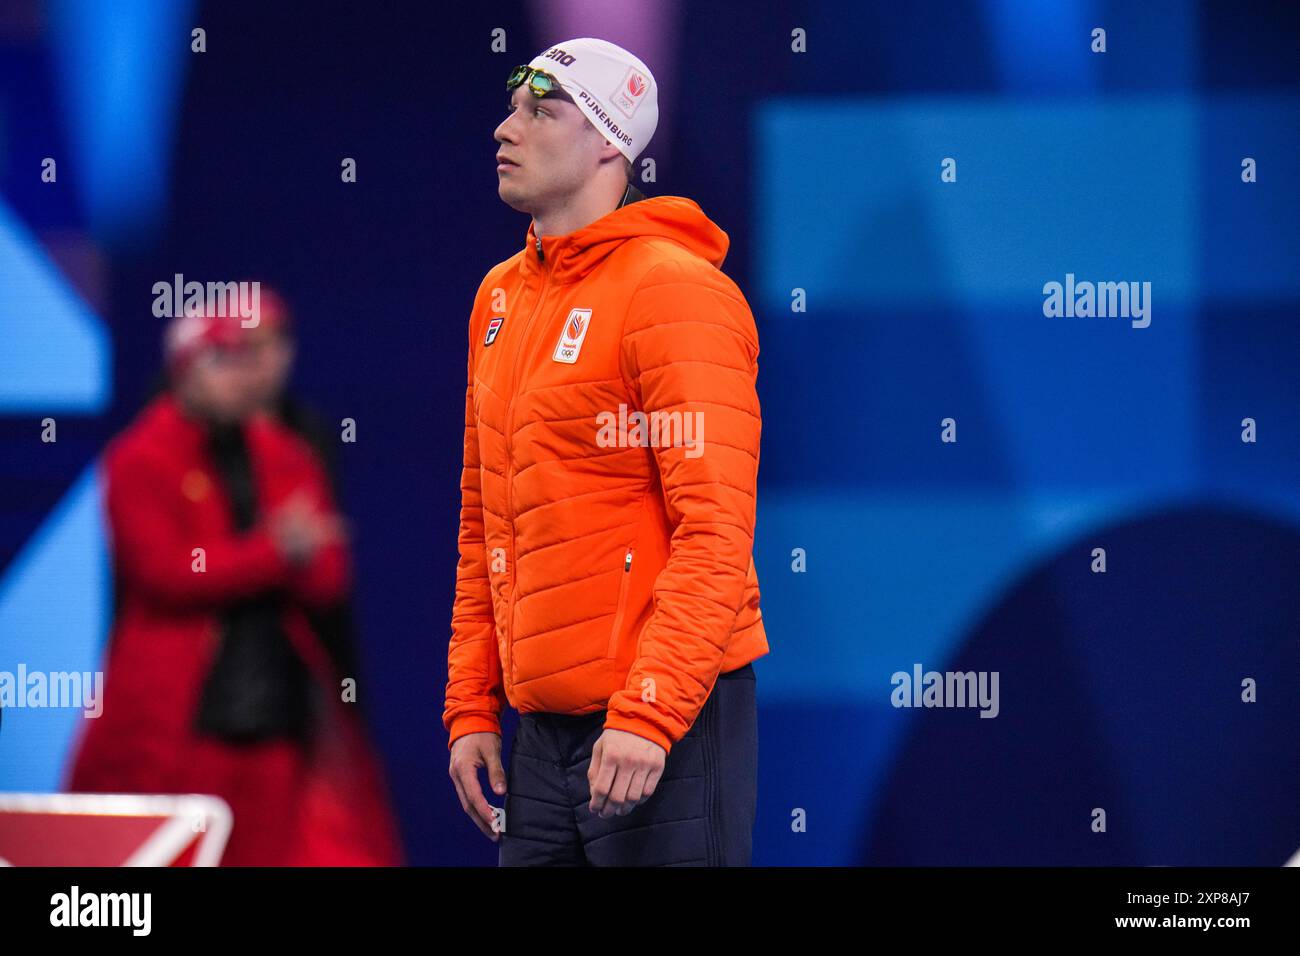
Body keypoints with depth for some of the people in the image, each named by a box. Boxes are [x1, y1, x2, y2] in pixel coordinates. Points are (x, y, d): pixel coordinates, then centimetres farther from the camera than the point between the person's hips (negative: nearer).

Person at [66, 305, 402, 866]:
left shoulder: (285, 458, 14)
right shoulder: (141, 462, -2)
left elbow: (329, 581, 8)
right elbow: (166, 573, -14)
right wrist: (276, 551, -15)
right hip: (173, 710, -5)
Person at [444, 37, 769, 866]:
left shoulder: (675, 292, -9)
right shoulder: (500, 297, 15)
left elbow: (715, 533, -16)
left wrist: (647, 716, -22)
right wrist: (471, 708, 14)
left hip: (665, 723, -7)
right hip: (542, 727, 7)